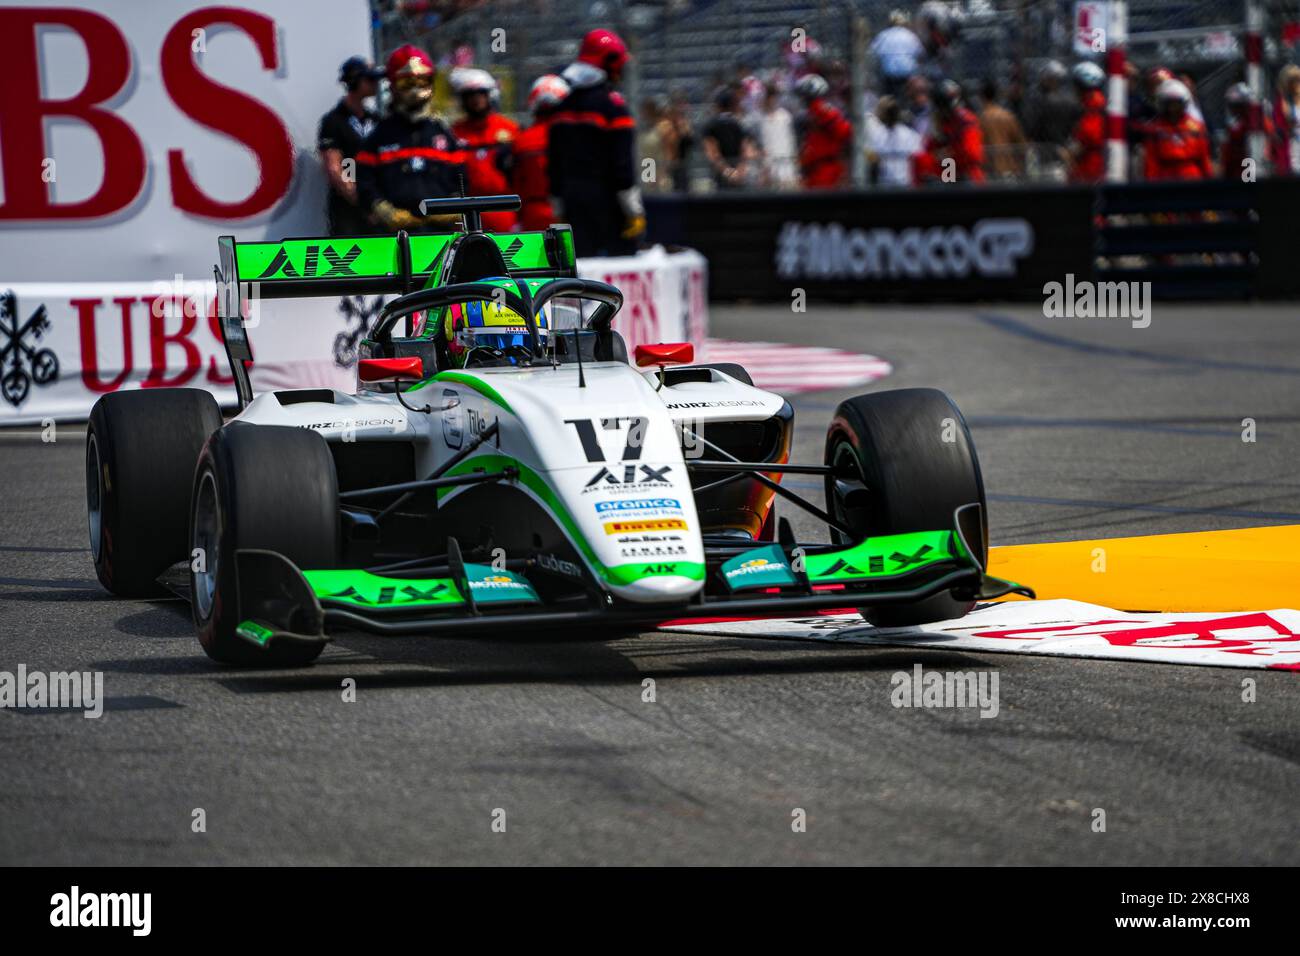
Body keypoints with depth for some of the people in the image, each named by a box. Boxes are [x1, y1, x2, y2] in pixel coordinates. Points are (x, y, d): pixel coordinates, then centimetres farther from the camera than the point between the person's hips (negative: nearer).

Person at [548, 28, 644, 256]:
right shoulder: (612, 104, -10)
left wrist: (560, 210, 19)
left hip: (573, 201, 6)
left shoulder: (564, 107, 11)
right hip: (608, 200, -6)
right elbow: (623, 162, -14)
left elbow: (554, 163, 14)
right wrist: (634, 210, -11)